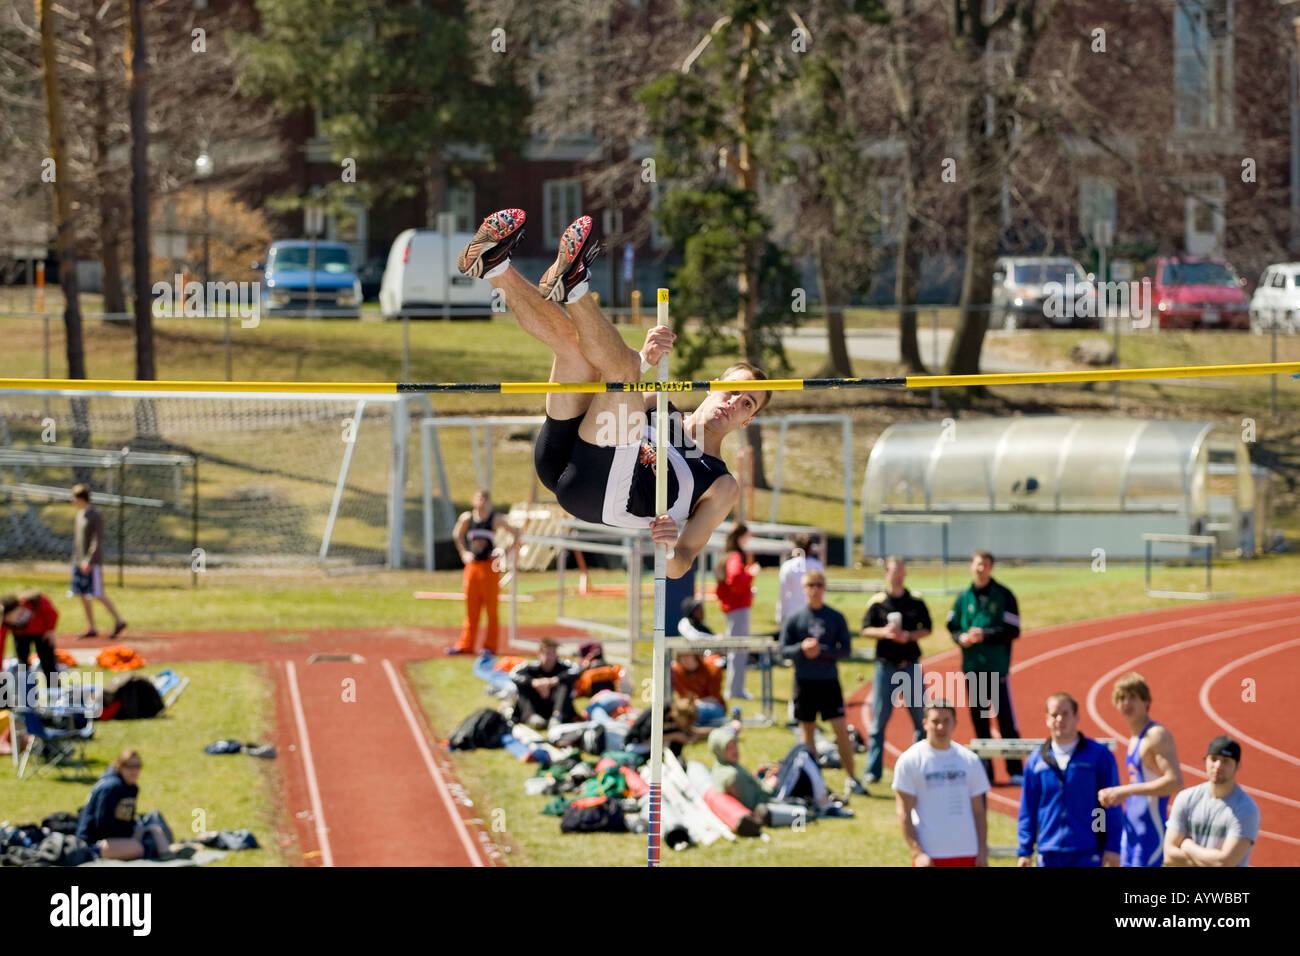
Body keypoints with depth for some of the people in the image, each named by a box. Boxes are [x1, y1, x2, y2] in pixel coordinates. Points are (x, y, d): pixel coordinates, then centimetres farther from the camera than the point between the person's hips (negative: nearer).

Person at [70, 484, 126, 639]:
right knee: (83, 594, 7)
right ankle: (90, 628, 14)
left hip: (92, 562, -8)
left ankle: (119, 621, 4)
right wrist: (76, 560, 18)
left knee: (98, 594, -7)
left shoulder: (94, 517, -14)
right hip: (79, 561, 8)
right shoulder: (80, 515, 11)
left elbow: (97, 541, -18)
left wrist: (89, 561, -22)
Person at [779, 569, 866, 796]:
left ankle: (852, 779, 4)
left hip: (830, 681, -1)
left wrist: (822, 650, -16)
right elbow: (784, 651, 2)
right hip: (804, 682, 1)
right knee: (808, 731, 6)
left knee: (841, 729, -7)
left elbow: (845, 650, 0)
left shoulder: (836, 618, 1)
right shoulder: (794, 619, 2)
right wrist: (802, 648, -18)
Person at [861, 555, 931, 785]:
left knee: (920, 718, 5)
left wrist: (909, 636, -12)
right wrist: (884, 632, -16)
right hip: (885, 665, -1)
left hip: (911, 665, 1)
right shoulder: (877, 602, 0)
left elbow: (926, 629, 6)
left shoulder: (916, 602, 4)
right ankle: (873, 770, 3)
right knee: (879, 718, -1)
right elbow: (866, 629, 2)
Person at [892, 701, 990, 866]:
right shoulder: (910, 760, -3)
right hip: (929, 857, -4)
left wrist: (982, 852, 3)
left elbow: (979, 811, 13)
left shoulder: (970, 760, 10)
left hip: (967, 854, 4)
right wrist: (917, 853, -15)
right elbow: (903, 813, -6)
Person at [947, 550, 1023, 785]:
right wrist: (961, 637, -5)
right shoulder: (964, 598, 9)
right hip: (972, 666, 4)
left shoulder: (1003, 596, -2)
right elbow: (952, 626, 16)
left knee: (1006, 718, -4)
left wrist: (985, 635, -15)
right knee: (979, 720, 8)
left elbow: (1013, 630, -5)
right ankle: (984, 771, 15)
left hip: (997, 667, -4)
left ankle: (1015, 771, 0)